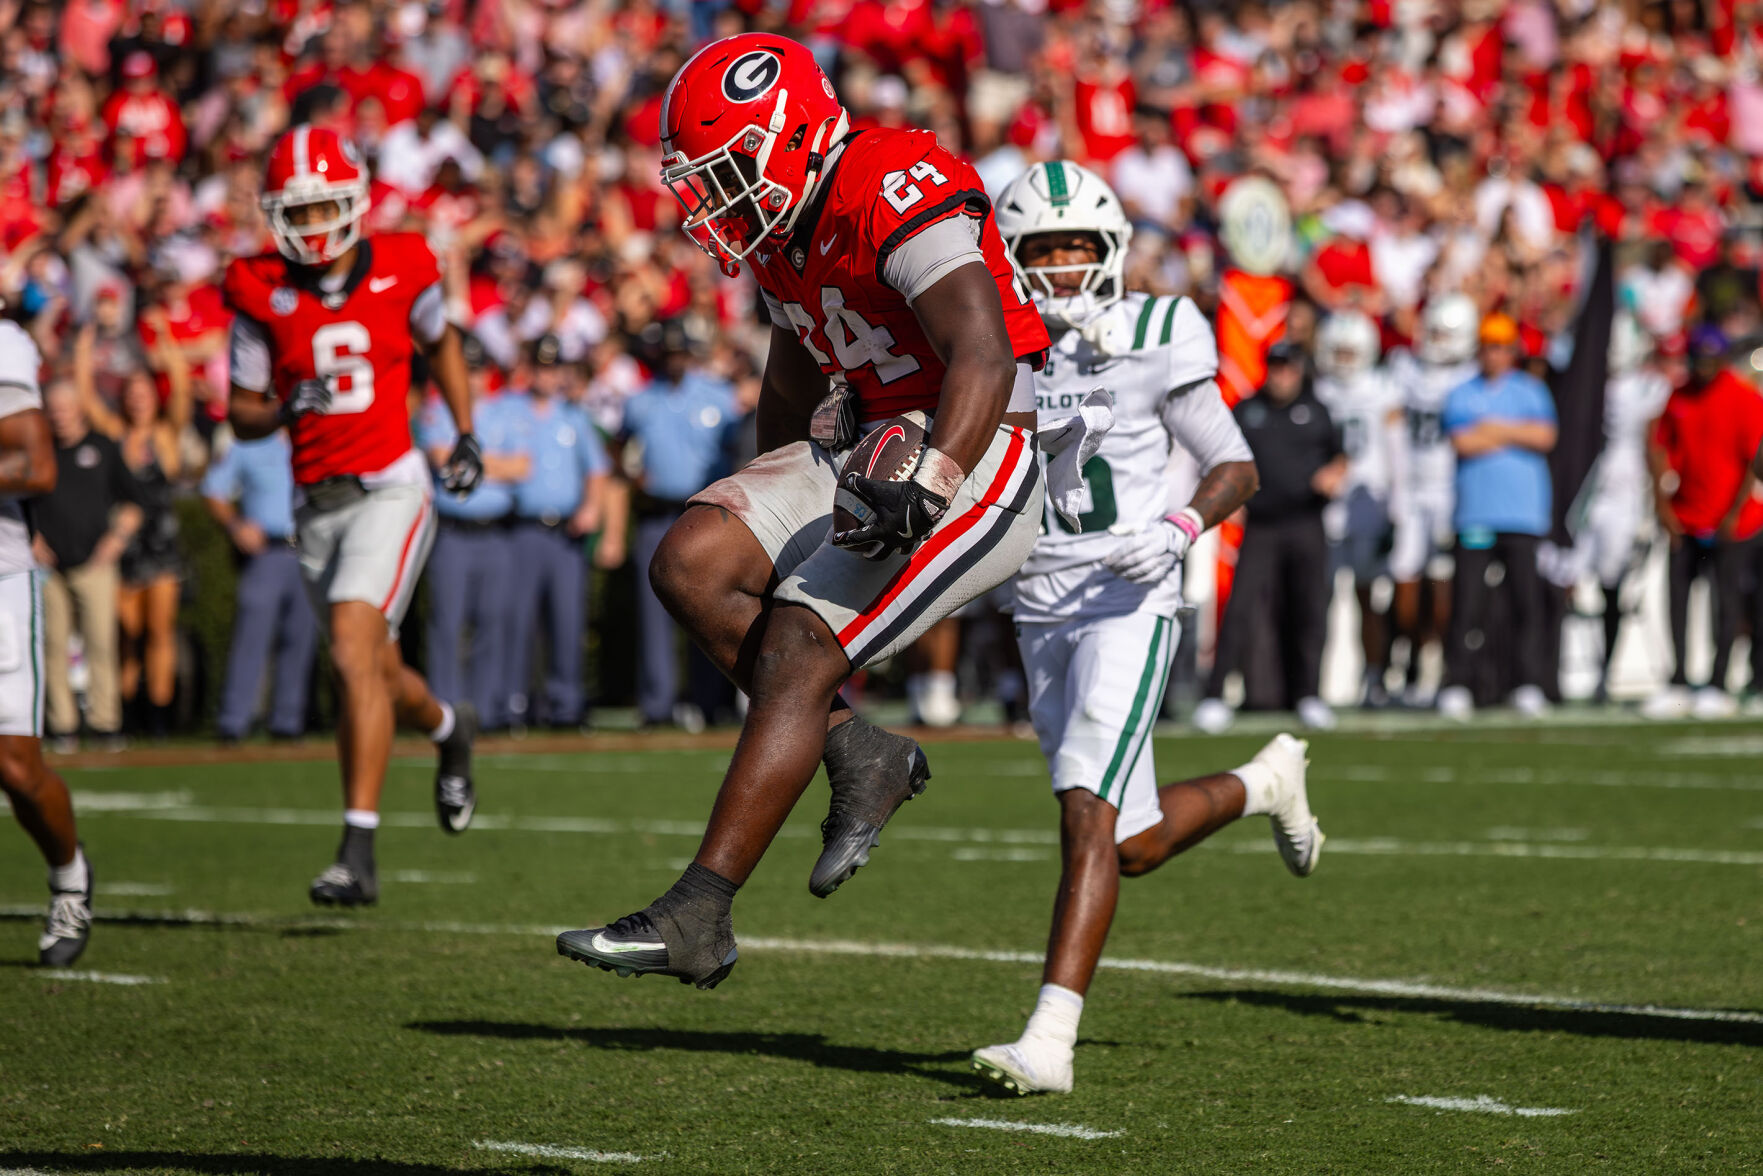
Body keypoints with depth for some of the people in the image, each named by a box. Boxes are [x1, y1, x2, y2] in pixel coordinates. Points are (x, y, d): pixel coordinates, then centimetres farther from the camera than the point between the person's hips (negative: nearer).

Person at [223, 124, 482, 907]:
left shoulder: (400, 271, -3)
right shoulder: (262, 293, -1)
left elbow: (440, 344, 19)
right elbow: (242, 414, 4)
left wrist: (466, 436, 14)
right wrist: (286, 408, -17)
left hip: (388, 489, -3)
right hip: (317, 502, 4)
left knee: (354, 652, -20)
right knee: (373, 671, 15)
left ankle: (358, 854, -21)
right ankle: (448, 729, 52)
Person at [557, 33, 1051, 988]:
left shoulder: (899, 197, -21)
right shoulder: (786, 229, 9)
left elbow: (984, 359, -32)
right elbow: (795, 384, 27)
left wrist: (925, 489, -42)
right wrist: (766, 510, 33)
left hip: (978, 454, -9)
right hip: (872, 447, 9)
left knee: (798, 649, -18)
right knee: (691, 566, -8)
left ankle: (695, 919, -16)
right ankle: (861, 761, 1)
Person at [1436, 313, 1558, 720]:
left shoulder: (1532, 390, 11)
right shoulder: (1461, 395, 10)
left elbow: (1545, 437, -4)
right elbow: (1462, 442, -6)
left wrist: (1495, 429, -4)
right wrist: (1517, 435, -2)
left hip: (1524, 514, 0)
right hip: (1475, 514, 0)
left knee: (1526, 599, -2)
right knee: (1468, 602, -4)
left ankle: (1529, 684, 2)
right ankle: (1458, 684, -2)